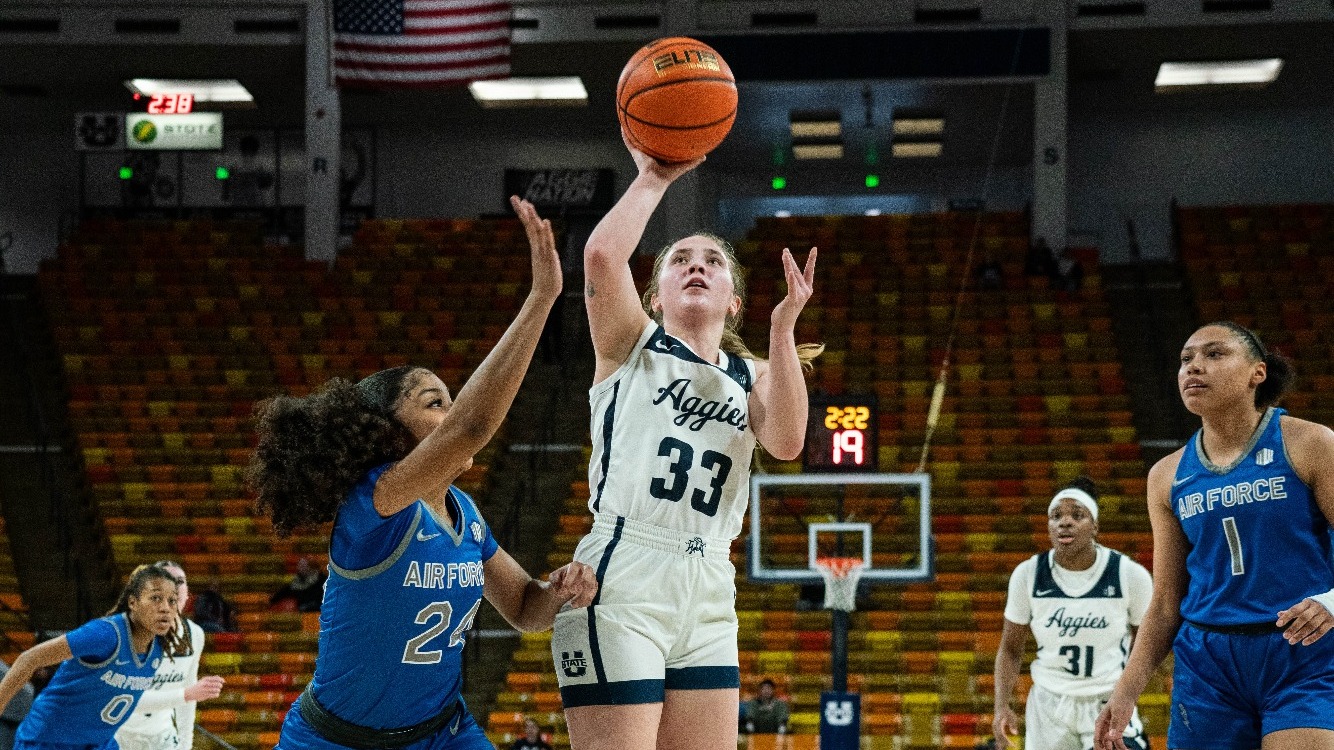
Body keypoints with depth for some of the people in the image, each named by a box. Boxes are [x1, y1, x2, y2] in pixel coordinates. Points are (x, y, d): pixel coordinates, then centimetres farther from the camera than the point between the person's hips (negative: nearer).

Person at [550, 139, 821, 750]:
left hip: (708, 595, 5)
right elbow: (602, 254, -11)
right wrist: (653, 178, 1)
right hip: (621, 581, -5)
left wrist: (783, 330, -10)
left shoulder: (752, 376, 20)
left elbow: (787, 442, -3)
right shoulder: (632, 345, 10)